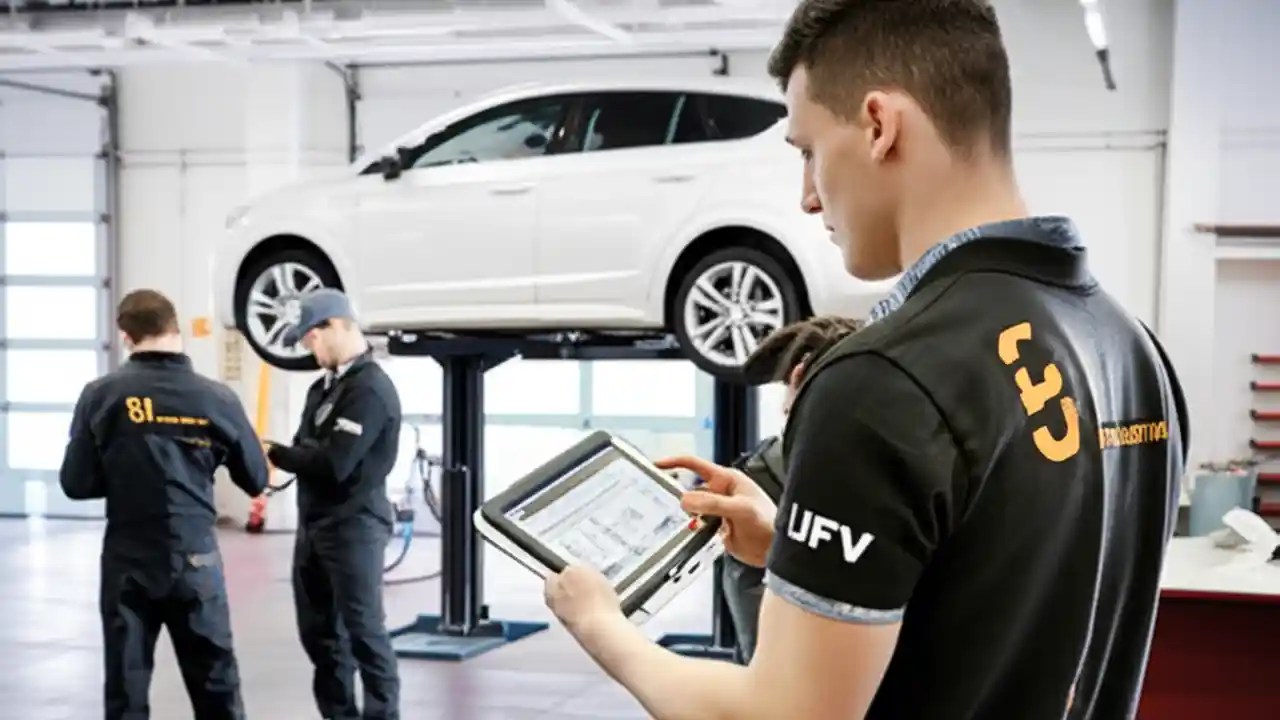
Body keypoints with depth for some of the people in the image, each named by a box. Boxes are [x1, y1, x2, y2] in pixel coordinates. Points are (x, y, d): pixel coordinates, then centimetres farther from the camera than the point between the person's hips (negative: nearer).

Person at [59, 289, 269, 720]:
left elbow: (76, 484, -4)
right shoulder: (218, 398, -6)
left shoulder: (100, 396, -7)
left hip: (127, 562, 0)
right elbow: (256, 481, 3)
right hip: (196, 558, 0)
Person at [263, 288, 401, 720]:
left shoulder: (370, 389, -16)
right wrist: (280, 454, -8)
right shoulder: (325, 386, 13)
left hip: (354, 526, -9)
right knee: (318, 629, 13)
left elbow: (334, 463, -22)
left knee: (363, 629, -3)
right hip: (315, 524, 9)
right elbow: (309, 450, 12)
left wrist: (273, 453, -13)